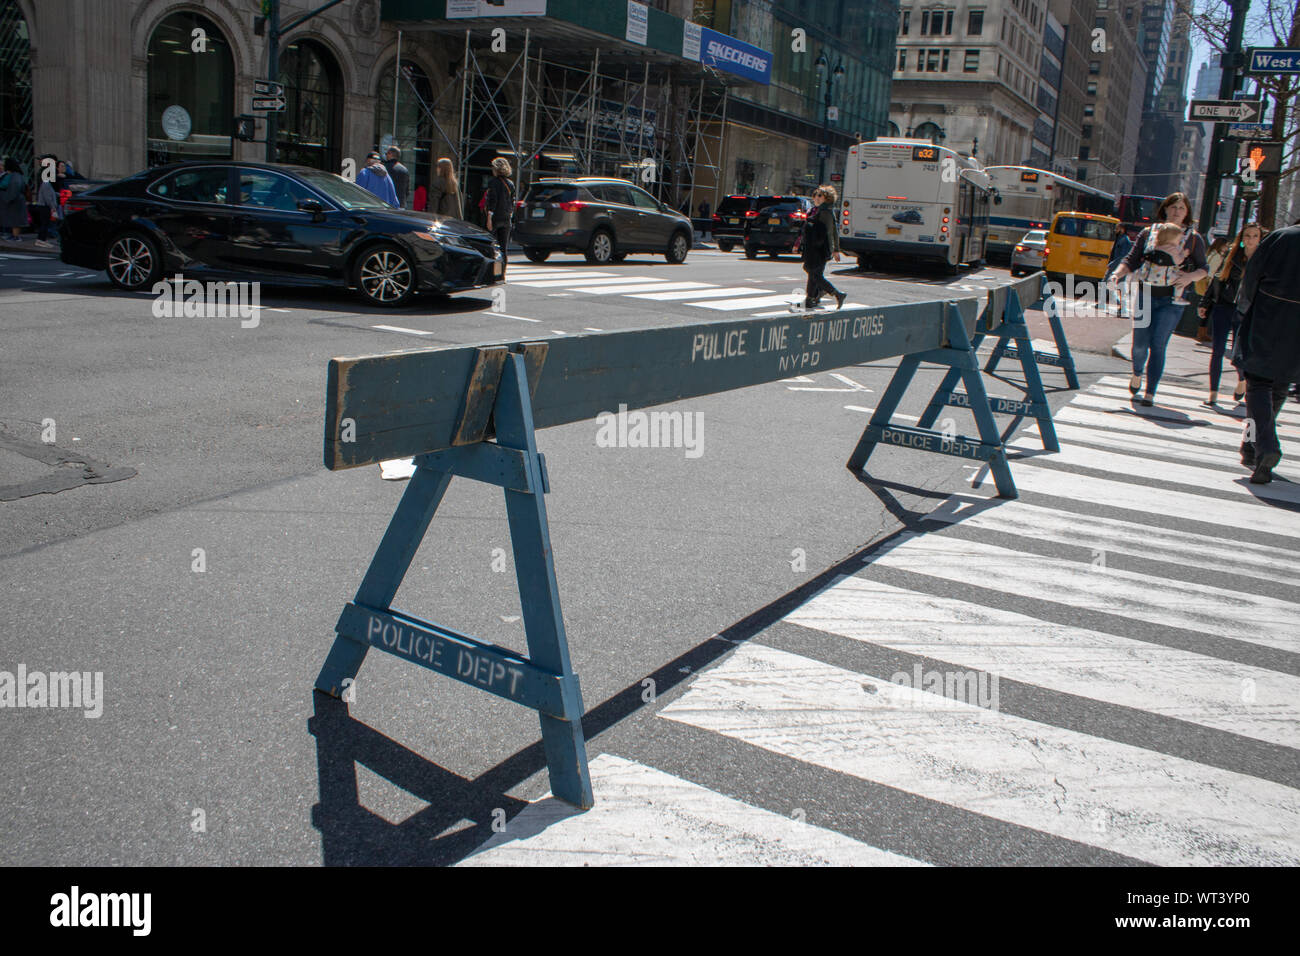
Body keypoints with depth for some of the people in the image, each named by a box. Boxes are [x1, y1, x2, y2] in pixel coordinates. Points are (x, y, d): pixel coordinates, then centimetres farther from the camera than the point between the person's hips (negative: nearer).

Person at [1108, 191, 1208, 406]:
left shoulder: (1194, 239, 8)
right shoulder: (1148, 233, 8)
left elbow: (1203, 268, 10)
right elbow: (1131, 260, 5)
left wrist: (1190, 276, -12)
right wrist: (1116, 274, -13)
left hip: (1171, 300, -1)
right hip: (1145, 295, 1)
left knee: (1157, 345, -7)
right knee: (1140, 343, 1)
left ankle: (1150, 394, -2)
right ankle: (1137, 374, 34)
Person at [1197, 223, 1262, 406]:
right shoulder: (1232, 255, 5)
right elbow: (1216, 279, 12)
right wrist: (1205, 303, 10)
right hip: (1223, 307, 1)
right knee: (1217, 350, -2)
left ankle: (1242, 381, 32)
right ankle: (1213, 392, 8)